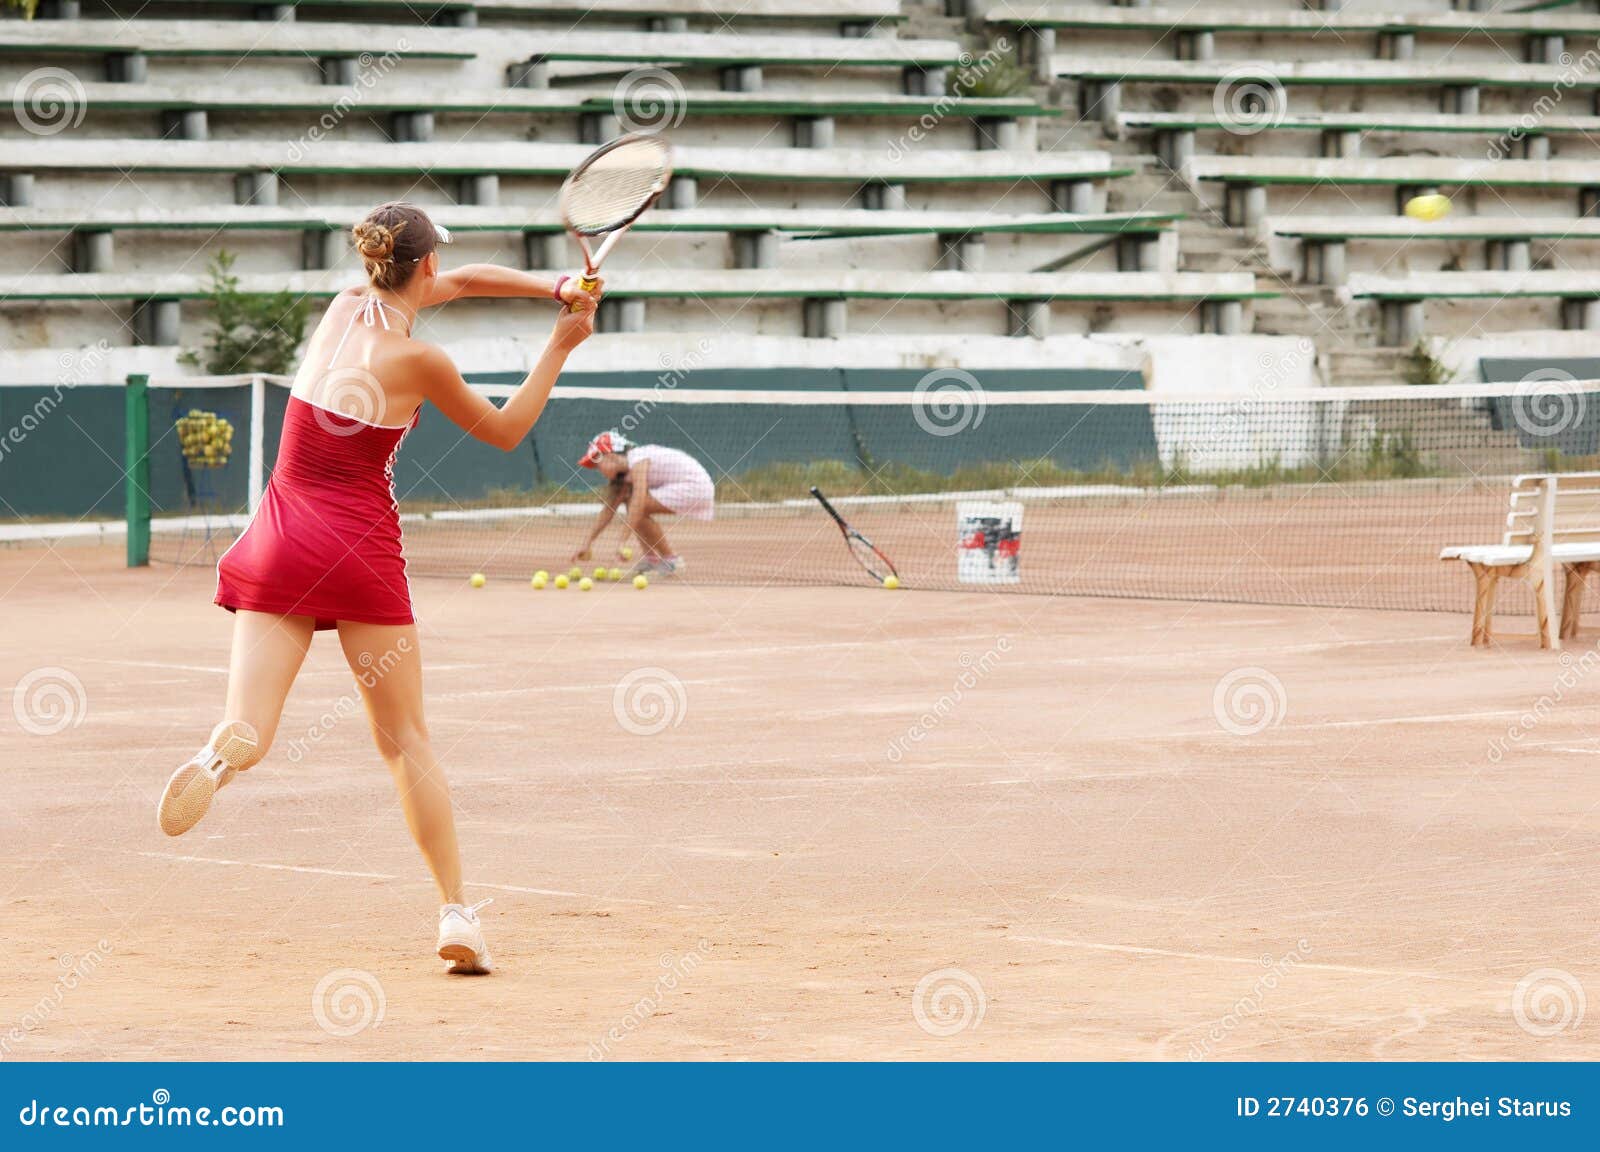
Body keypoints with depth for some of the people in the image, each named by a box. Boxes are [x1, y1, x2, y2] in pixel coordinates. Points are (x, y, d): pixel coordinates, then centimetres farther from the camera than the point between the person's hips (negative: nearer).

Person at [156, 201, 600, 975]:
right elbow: (504, 432, 6)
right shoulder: (417, 360, -8)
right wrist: (560, 347, 9)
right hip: (360, 547, -4)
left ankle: (221, 751, -45)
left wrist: (554, 289, 16)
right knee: (406, 742, 8)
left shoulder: (344, 306, 8)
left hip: (279, 542, 4)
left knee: (249, 730, -8)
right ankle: (456, 913, 4)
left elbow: (462, 283, 23)